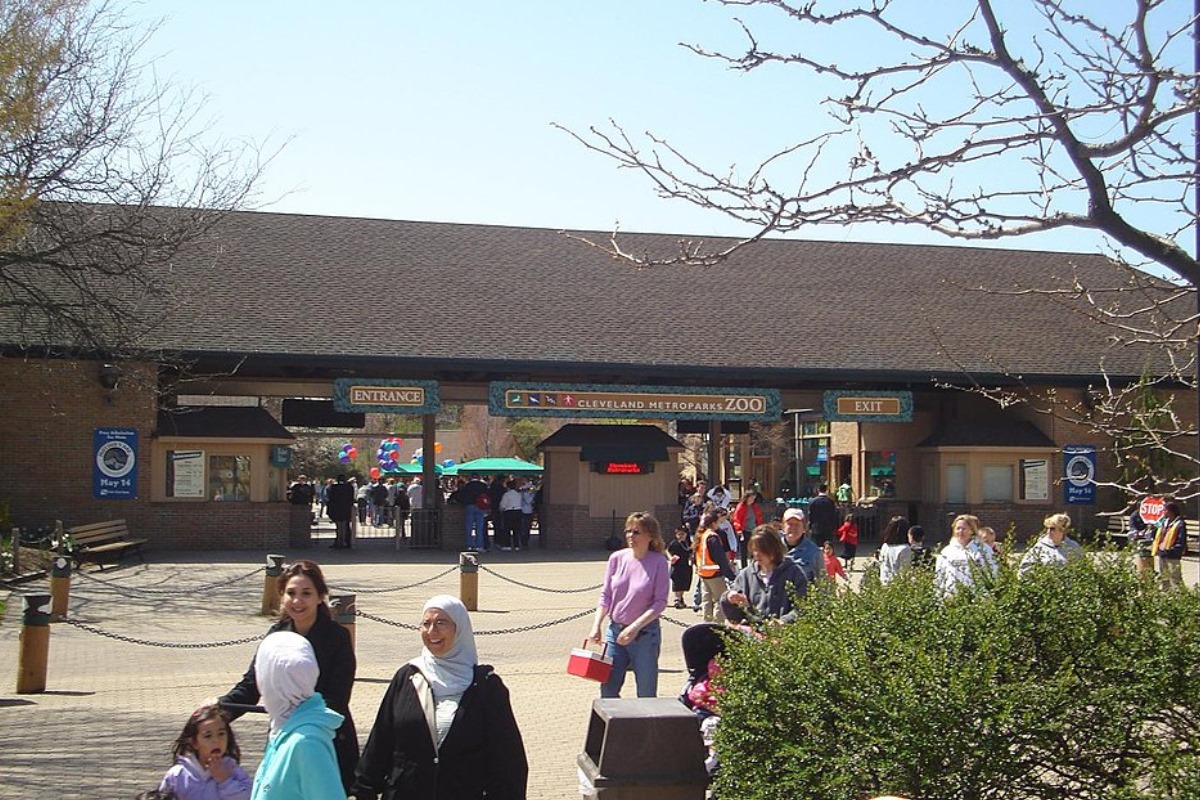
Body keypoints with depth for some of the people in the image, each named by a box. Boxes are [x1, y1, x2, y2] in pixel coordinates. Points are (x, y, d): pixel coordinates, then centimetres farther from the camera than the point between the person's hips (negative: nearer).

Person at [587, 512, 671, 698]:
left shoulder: (658, 562, -9)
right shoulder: (617, 558, 1)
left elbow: (660, 602, -11)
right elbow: (605, 595, 6)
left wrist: (635, 627, -18)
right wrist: (596, 625, -5)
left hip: (645, 634, -3)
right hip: (615, 631, 3)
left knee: (646, 694, 4)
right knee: (608, 689, 4)